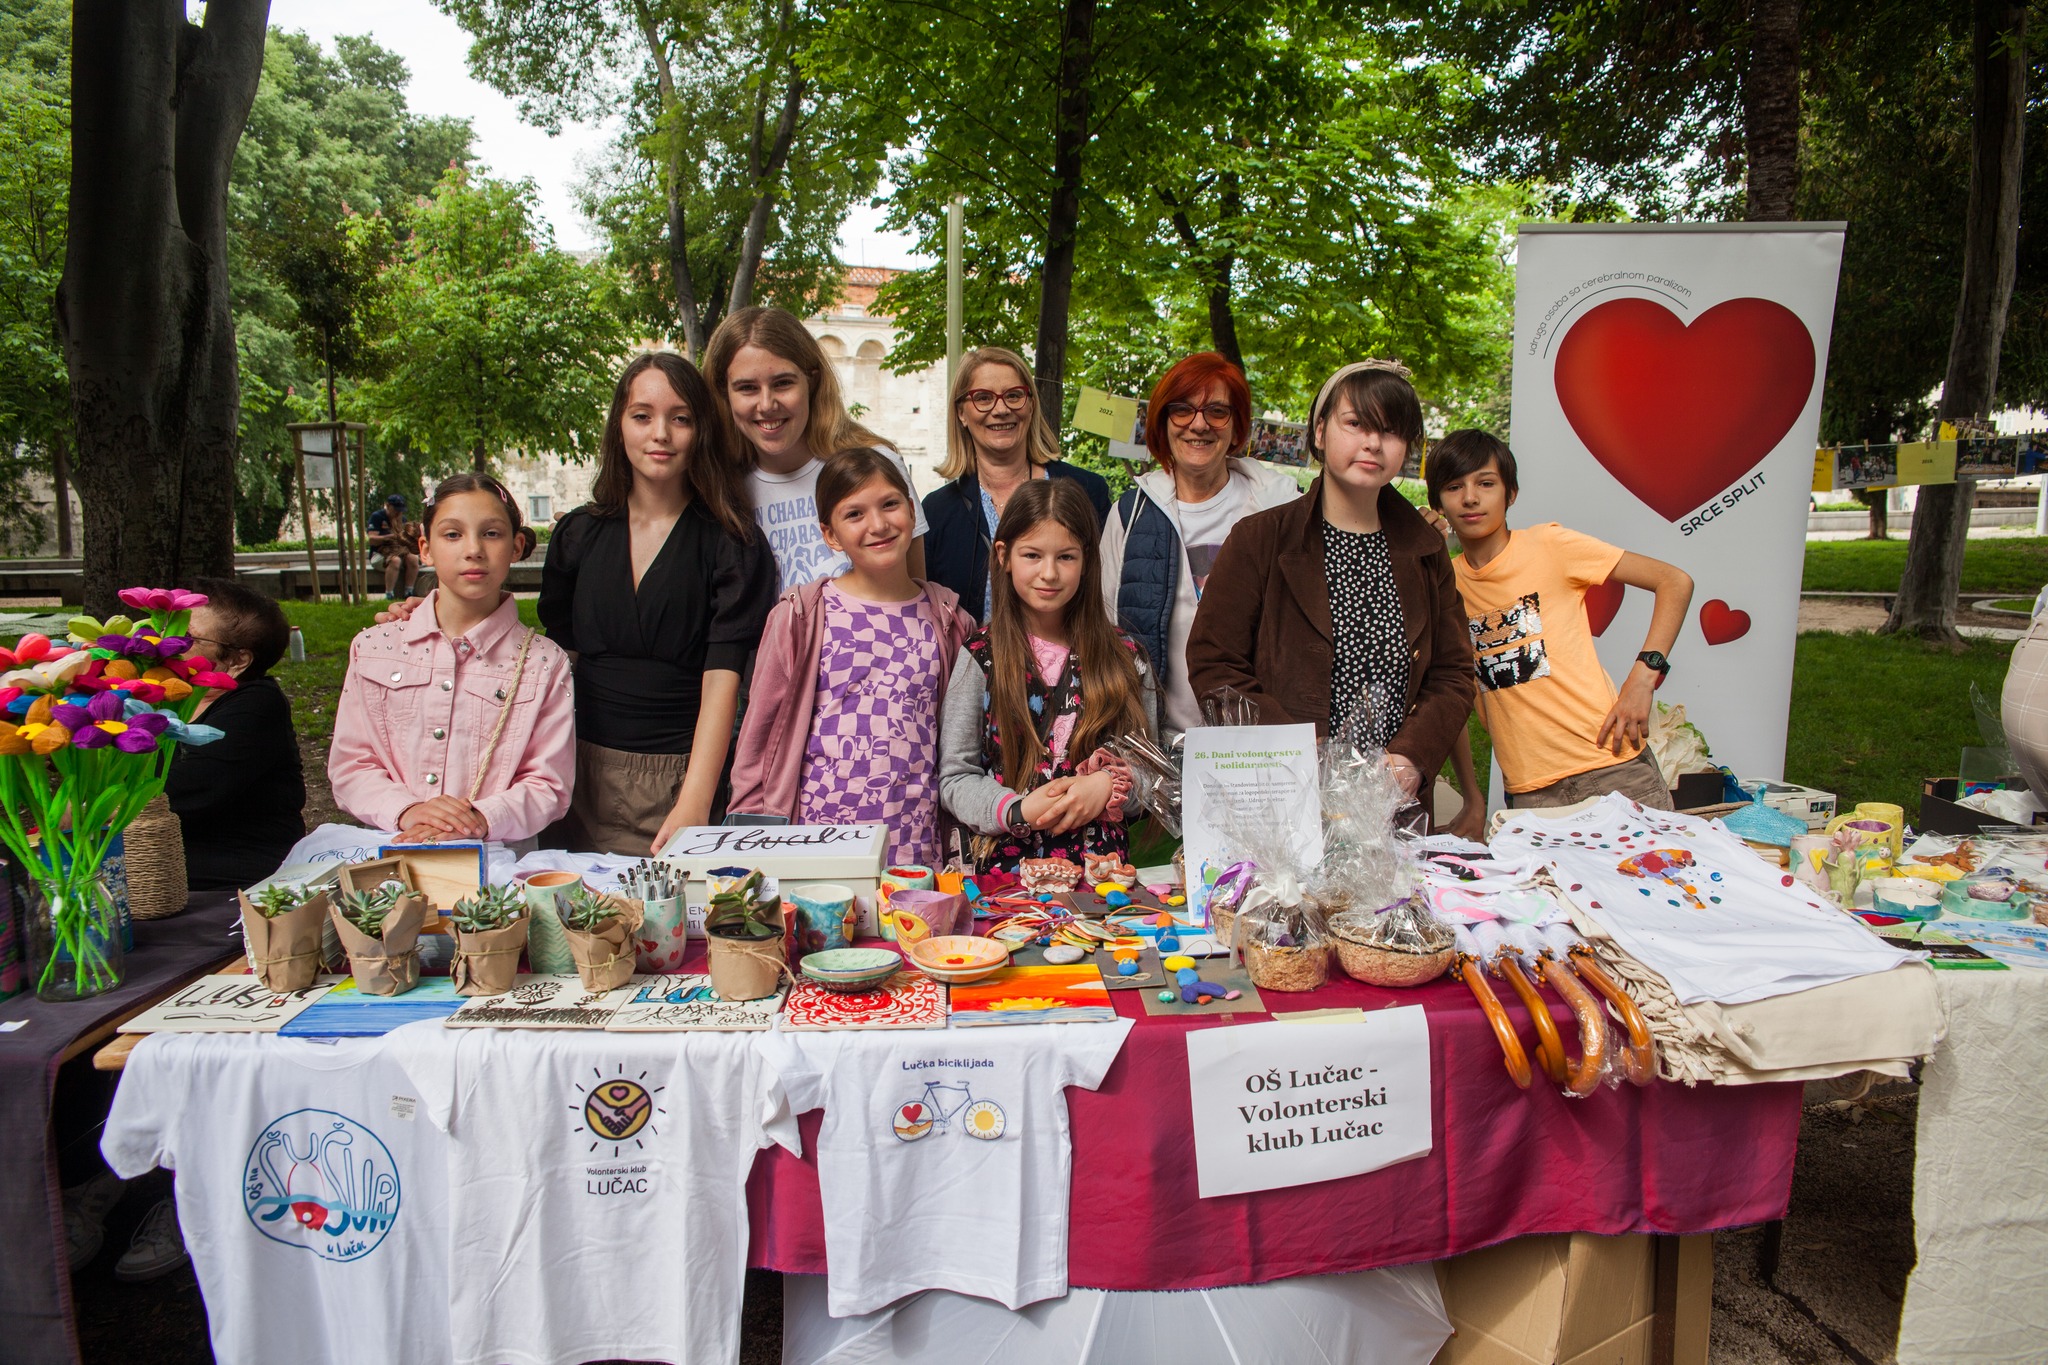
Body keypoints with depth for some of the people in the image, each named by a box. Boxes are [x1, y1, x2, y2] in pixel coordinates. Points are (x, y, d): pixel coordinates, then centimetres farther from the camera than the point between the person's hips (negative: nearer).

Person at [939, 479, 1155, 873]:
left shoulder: (1124, 656, 8)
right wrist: (1018, 809, -13)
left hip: (1104, 862, 1)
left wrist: (1108, 785, -8)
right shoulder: (982, 656, 4)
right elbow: (954, 779, 4)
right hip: (1008, 861, -1)